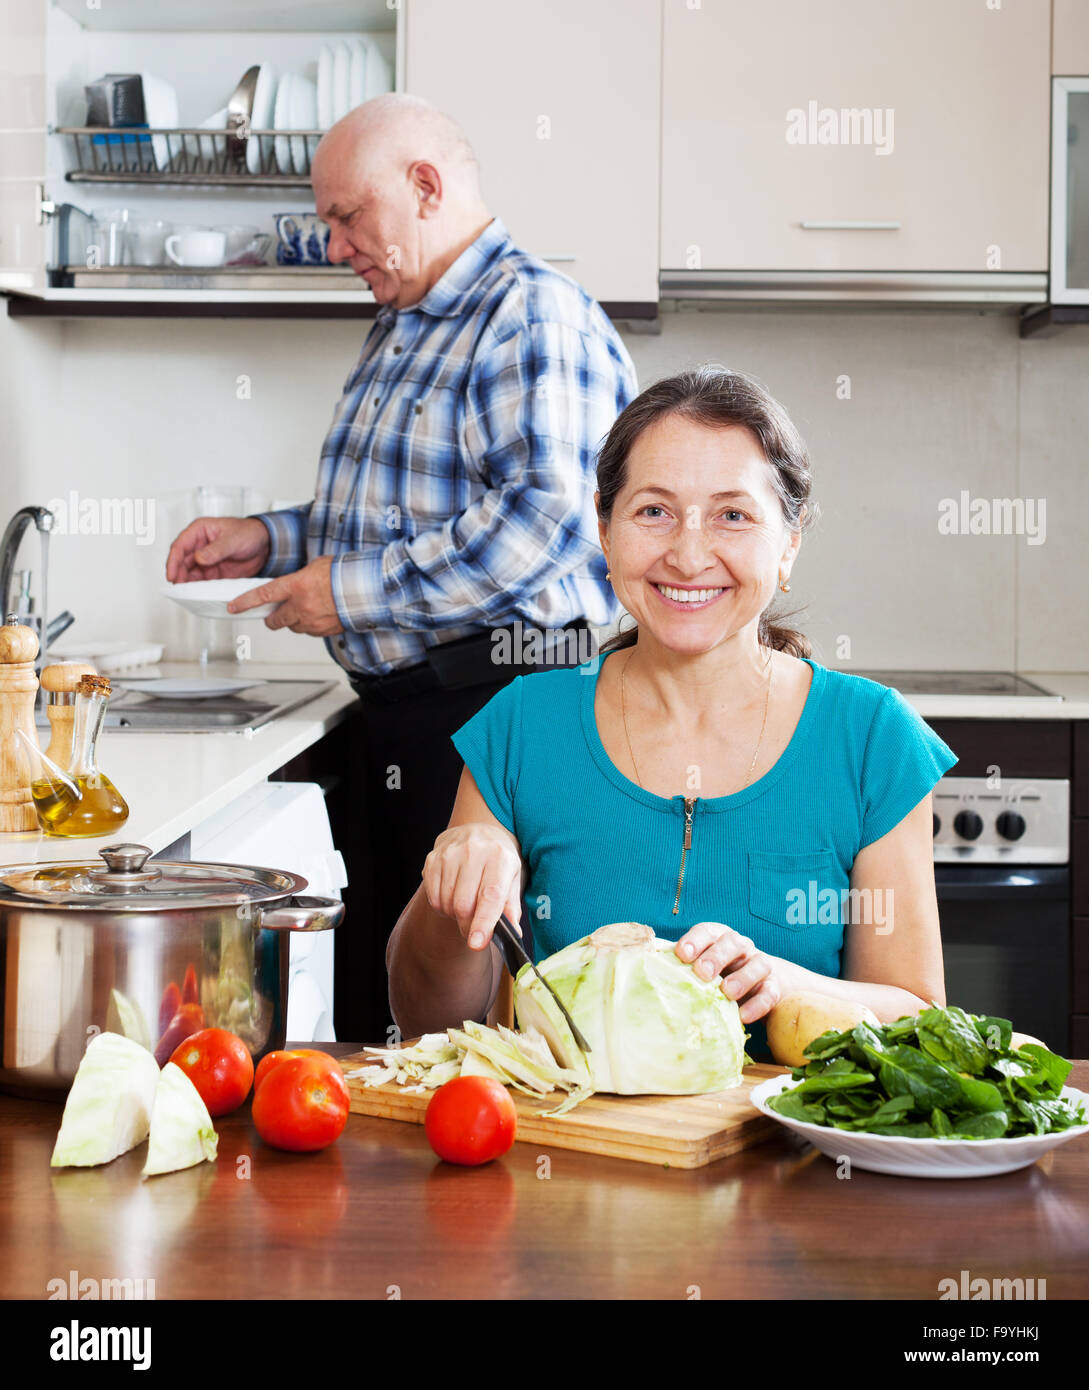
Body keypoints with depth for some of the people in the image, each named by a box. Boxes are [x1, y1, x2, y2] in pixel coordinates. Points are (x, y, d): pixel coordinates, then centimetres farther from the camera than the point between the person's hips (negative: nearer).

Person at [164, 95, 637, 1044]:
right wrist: (273, 541, 14)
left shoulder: (536, 315, -12)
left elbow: (546, 516, -24)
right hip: (399, 715, 10)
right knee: (372, 1017, 14)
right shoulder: (400, 332, 21)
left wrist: (355, 591, -18)